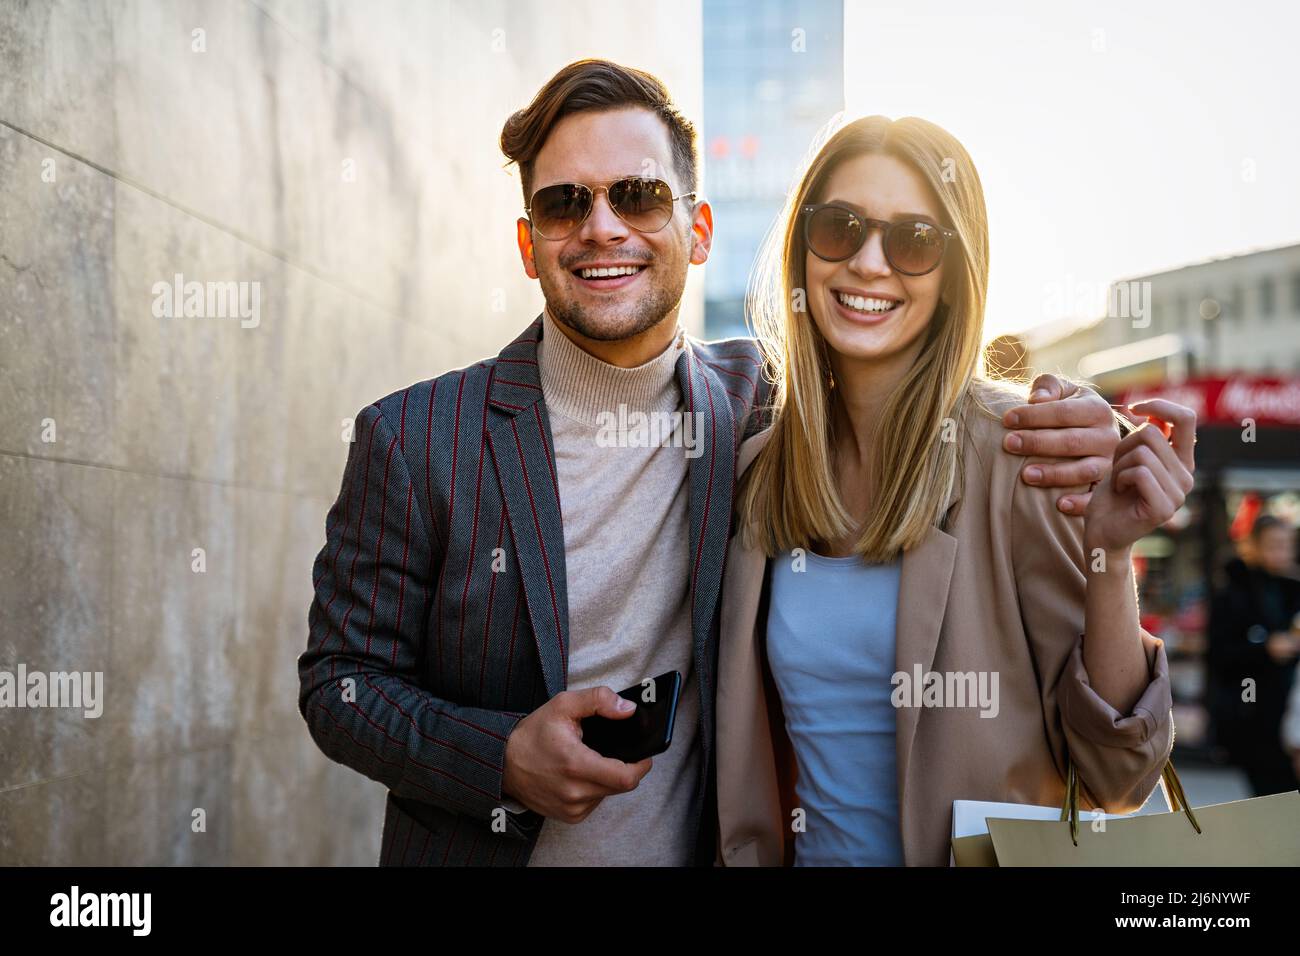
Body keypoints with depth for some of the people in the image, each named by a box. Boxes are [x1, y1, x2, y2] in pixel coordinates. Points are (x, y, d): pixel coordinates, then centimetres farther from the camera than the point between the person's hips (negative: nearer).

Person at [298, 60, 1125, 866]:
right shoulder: (413, 439, -14)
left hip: (701, 848, 3)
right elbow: (340, 683, -9)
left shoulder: (753, 401, -8)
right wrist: (501, 757, -26)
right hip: (484, 849, -2)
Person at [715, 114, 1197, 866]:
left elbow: (1115, 781, -17)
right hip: (811, 855, 4)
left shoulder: (1025, 453, -17)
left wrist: (1109, 556, -27)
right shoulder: (759, 472, -5)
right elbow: (750, 738, 7)